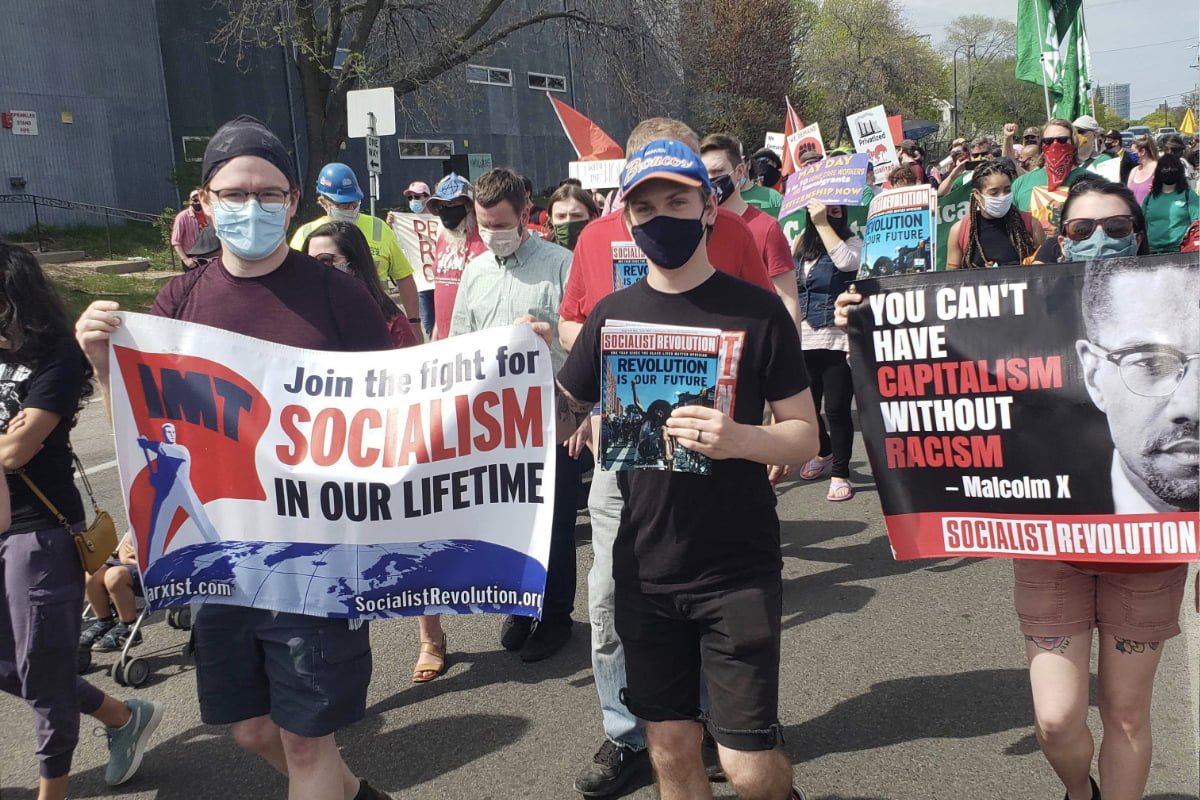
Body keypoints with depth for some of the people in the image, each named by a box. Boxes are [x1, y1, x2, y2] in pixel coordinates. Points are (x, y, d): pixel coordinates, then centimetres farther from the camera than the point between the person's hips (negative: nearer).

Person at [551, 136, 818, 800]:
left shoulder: (755, 309, -6)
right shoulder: (612, 315, 3)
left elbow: (804, 435, -5)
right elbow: (563, 418, 9)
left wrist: (740, 439, -24)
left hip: (738, 570, -3)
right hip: (644, 568, 3)